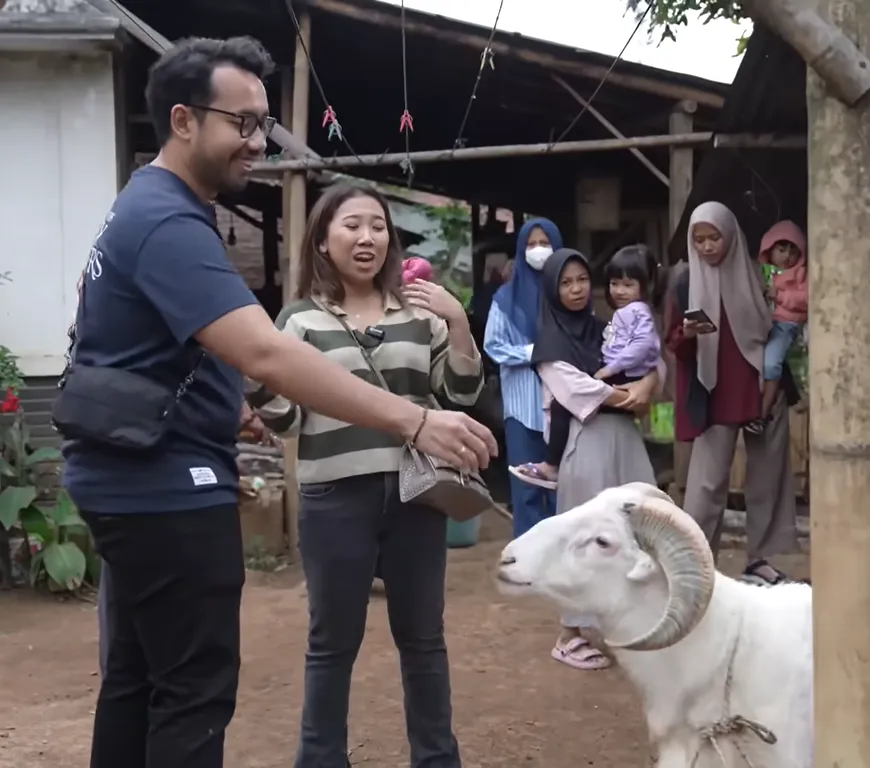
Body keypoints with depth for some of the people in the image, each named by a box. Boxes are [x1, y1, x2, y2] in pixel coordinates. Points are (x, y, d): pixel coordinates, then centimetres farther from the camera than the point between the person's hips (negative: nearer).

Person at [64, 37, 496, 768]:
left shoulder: (151, 206, 12)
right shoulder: (168, 223, -22)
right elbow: (264, 352, -35)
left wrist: (225, 412, 16)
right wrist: (414, 421, -38)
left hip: (140, 476, 11)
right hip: (168, 485, -11)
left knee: (139, 672, 17)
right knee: (196, 689, -4)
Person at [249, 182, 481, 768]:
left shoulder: (421, 311, 7)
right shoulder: (302, 318, 2)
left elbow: (464, 393, 6)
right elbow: (277, 415, 1)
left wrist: (458, 322, -8)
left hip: (415, 492, 2)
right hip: (336, 497, -2)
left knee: (423, 636, 14)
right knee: (333, 641, 8)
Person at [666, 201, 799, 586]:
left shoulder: (755, 276, 4)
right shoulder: (687, 284, 0)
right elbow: (675, 345, -1)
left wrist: (779, 379, 1)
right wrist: (687, 332, -22)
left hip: (764, 389, 2)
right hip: (715, 397, -2)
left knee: (765, 478, 7)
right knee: (707, 482, -4)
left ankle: (759, 559, 17)